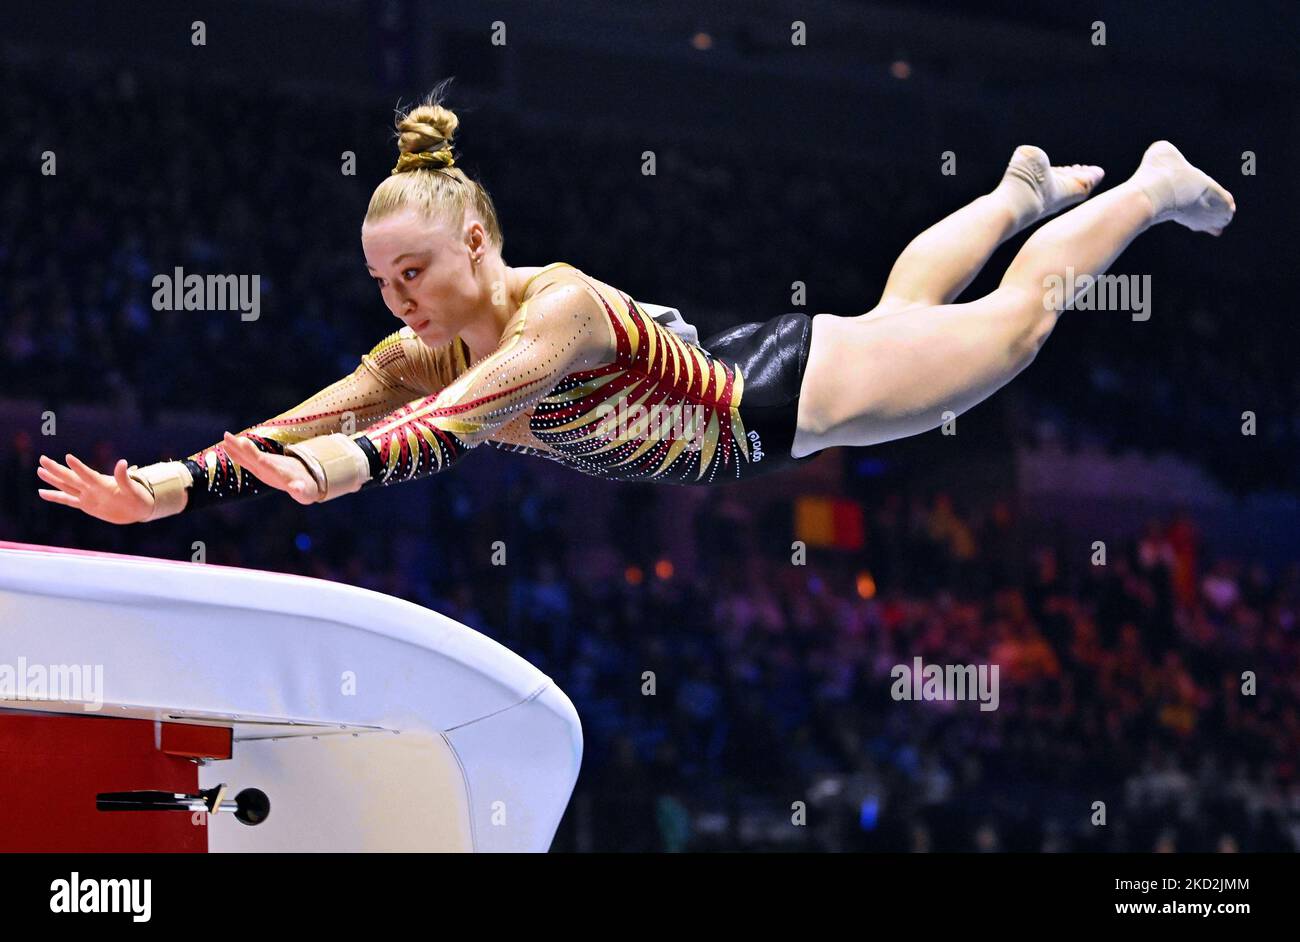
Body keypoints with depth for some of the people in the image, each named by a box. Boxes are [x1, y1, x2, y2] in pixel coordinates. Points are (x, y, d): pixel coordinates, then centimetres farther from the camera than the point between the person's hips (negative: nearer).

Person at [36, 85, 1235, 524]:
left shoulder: (562, 308, -41)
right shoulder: (420, 352, -21)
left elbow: (467, 410, -58)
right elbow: (296, 426, -28)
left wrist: (340, 467, -74)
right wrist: (170, 484, -45)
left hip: (796, 391, -6)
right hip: (724, 371, 6)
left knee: (1017, 319, 15)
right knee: (901, 306, 34)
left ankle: (1157, 183, 39)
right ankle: (1023, 188, 60)